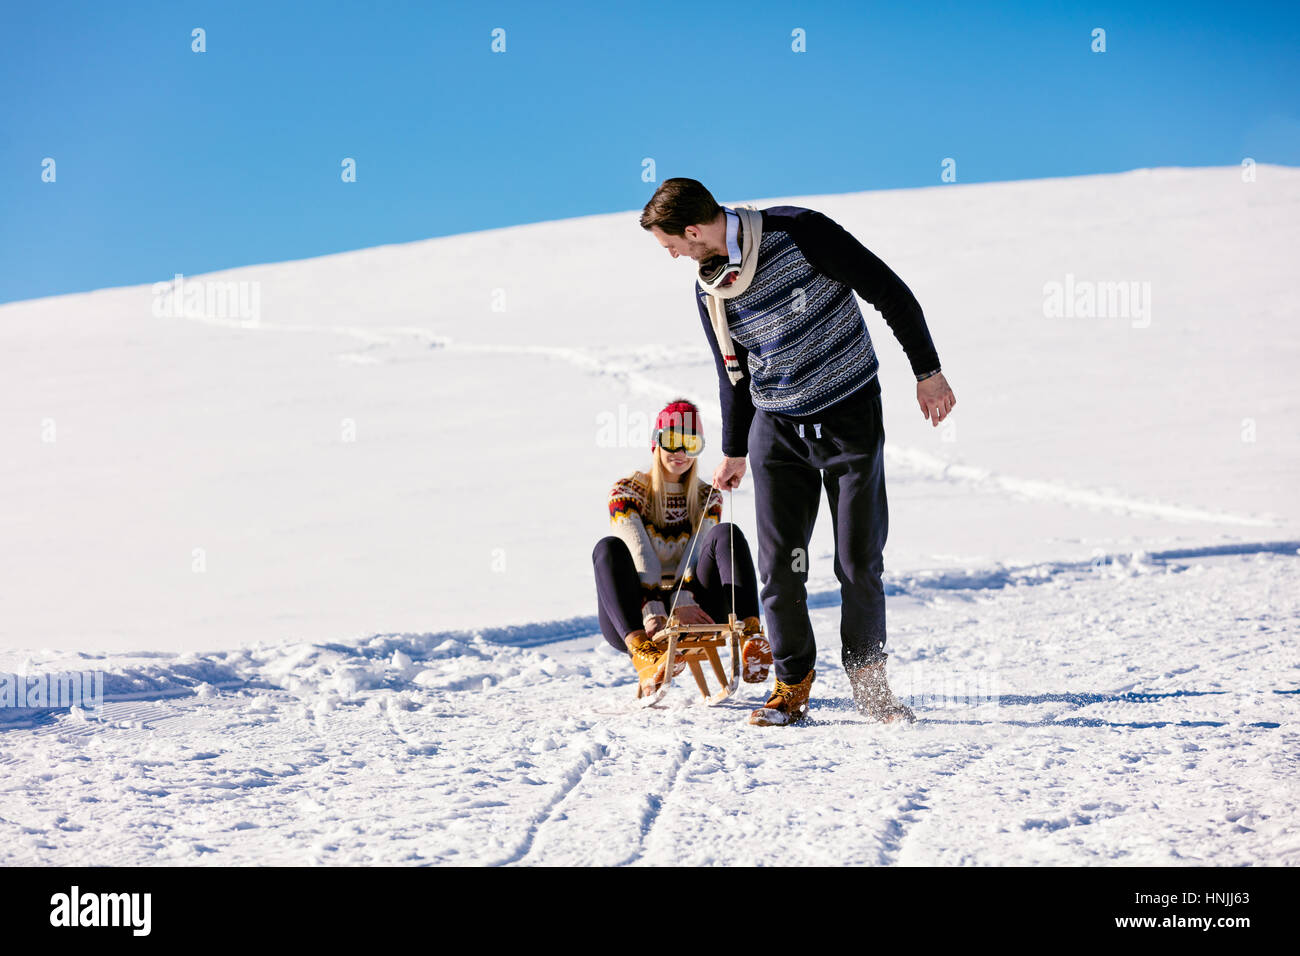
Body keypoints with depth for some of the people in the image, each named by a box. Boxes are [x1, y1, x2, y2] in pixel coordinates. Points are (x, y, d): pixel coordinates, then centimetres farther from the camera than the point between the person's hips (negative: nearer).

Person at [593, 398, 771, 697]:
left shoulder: (708, 498, 12)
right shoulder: (627, 491, 3)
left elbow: (698, 556, -6)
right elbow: (640, 558, -13)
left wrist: (683, 602, -26)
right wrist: (653, 613, -28)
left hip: (688, 617, 2)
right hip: (635, 620, -2)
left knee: (727, 535, -17)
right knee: (608, 548, -30)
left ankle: (750, 634, -42)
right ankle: (643, 652, -55)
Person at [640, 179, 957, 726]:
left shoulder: (798, 233, -16)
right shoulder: (710, 288, 1)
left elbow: (889, 292, -11)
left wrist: (927, 372, -10)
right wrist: (734, 452, 25)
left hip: (851, 418, -4)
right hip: (777, 432, 4)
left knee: (859, 562, -1)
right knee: (779, 565, -2)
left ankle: (868, 680, 17)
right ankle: (792, 685, 13)